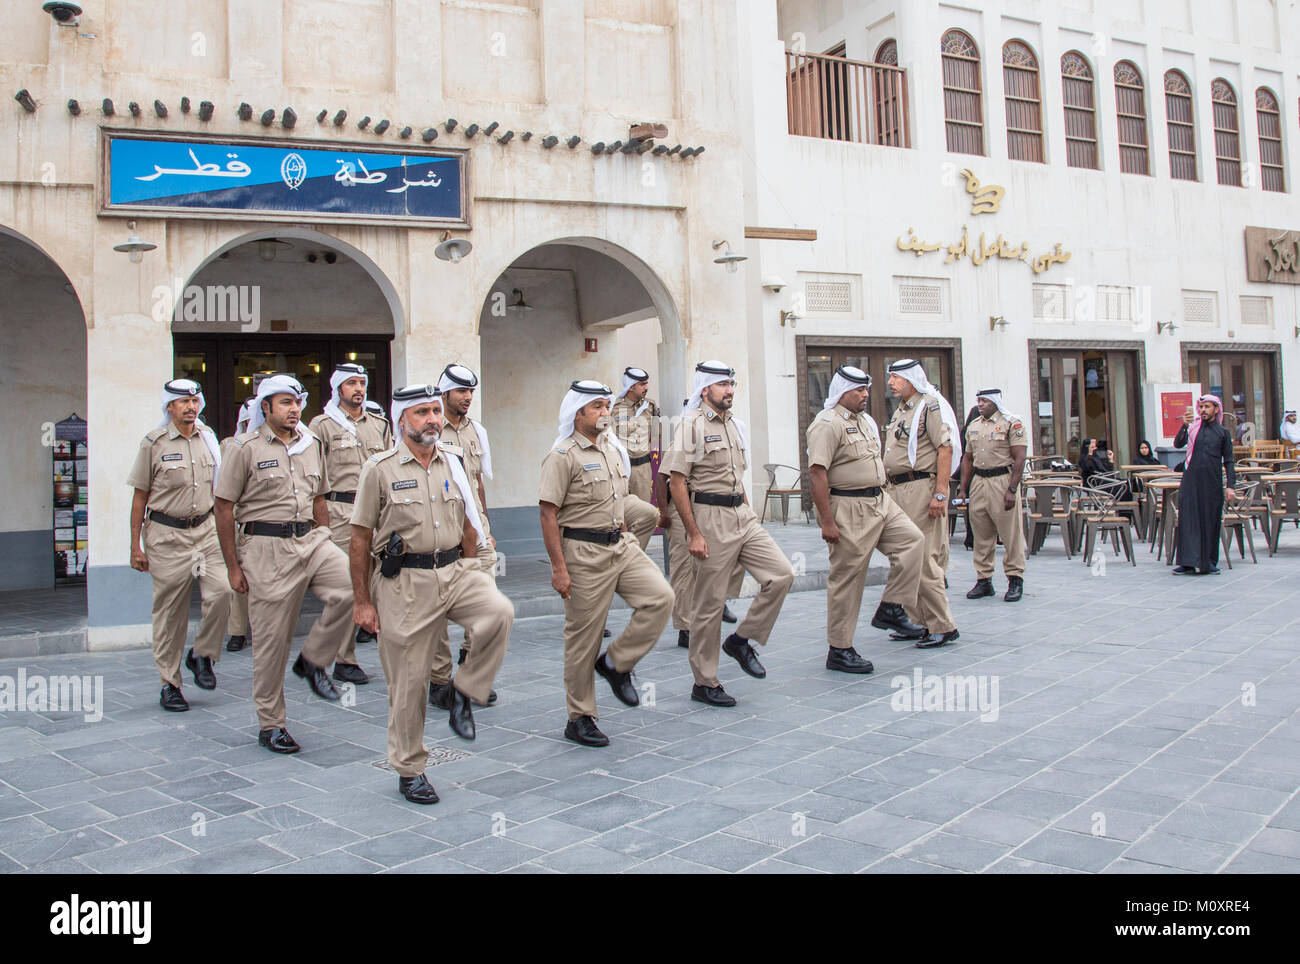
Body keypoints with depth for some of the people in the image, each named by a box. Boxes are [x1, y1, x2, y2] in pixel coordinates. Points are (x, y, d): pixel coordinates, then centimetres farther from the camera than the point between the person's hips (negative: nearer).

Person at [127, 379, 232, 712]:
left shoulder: (208, 437, 8)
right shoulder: (154, 443, -3)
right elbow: (140, 495, 1)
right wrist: (135, 544, -1)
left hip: (206, 528, 3)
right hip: (166, 534, -3)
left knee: (221, 591, -16)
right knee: (170, 611, 2)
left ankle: (201, 655, 8)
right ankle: (169, 684, 14)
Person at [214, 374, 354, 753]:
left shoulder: (311, 444, 12)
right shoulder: (247, 448, -3)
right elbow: (224, 508, -3)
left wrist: (326, 546, 15)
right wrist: (233, 567, -5)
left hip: (310, 538, 5)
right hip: (267, 548, -4)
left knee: (350, 586, -21)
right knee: (271, 637, 1)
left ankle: (314, 659, 2)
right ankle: (270, 724, 16)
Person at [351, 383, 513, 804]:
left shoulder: (453, 462, 9)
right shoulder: (379, 468, -4)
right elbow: (360, 539, -2)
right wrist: (362, 601, -4)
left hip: (454, 569, 4)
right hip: (405, 581, -3)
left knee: (500, 612, -26)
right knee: (408, 680, 3)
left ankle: (463, 691, -4)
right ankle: (409, 771, 20)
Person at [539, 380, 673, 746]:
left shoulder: (614, 448, 13)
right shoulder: (563, 456, -10)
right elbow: (548, 514, -14)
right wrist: (559, 568, -17)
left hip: (621, 544, 7)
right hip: (584, 551, -7)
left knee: (660, 596, -11)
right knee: (583, 636, 1)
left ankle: (615, 663, 7)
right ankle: (579, 718, 15)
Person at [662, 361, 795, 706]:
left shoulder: (734, 425, 15)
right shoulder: (692, 425, -9)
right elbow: (677, 483, -13)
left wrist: (749, 516, 18)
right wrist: (694, 534, -17)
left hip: (742, 516, 7)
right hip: (710, 518, -7)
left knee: (782, 574, -5)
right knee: (709, 603, 0)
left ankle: (741, 639, 12)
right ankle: (704, 684, 12)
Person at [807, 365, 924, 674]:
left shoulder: (866, 420, 16)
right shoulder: (827, 423, -13)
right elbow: (817, 472, -20)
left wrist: (880, 498, 21)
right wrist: (826, 521, -23)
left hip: (880, 502, 9)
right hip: (849, 509, -9)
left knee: (913, 540, -3)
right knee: (847, 577, -3)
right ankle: (839, 651, 6)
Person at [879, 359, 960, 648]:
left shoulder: (930, 406, -8)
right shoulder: (899, 412, 21)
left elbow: (946, 449, -16)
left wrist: (940, 493, -22)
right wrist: (889, 491, 19)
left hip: (921, 488, -10)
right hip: (897, 490, 10)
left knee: (923, 559, -9)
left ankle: (942, 627, -1)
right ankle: (924, 623, 19)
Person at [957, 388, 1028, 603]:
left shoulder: (1012, 423, -4)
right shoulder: (973, 427, 16)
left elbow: (1019, 459, -9)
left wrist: (1012, 490, -17)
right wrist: (963, 489, 13)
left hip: (1002, 480, -6)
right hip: (978, 482, 6)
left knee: (1011, 534, -4)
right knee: (981, 535, 8)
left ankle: (1015, 580, 4)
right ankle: (983, 580, 15)